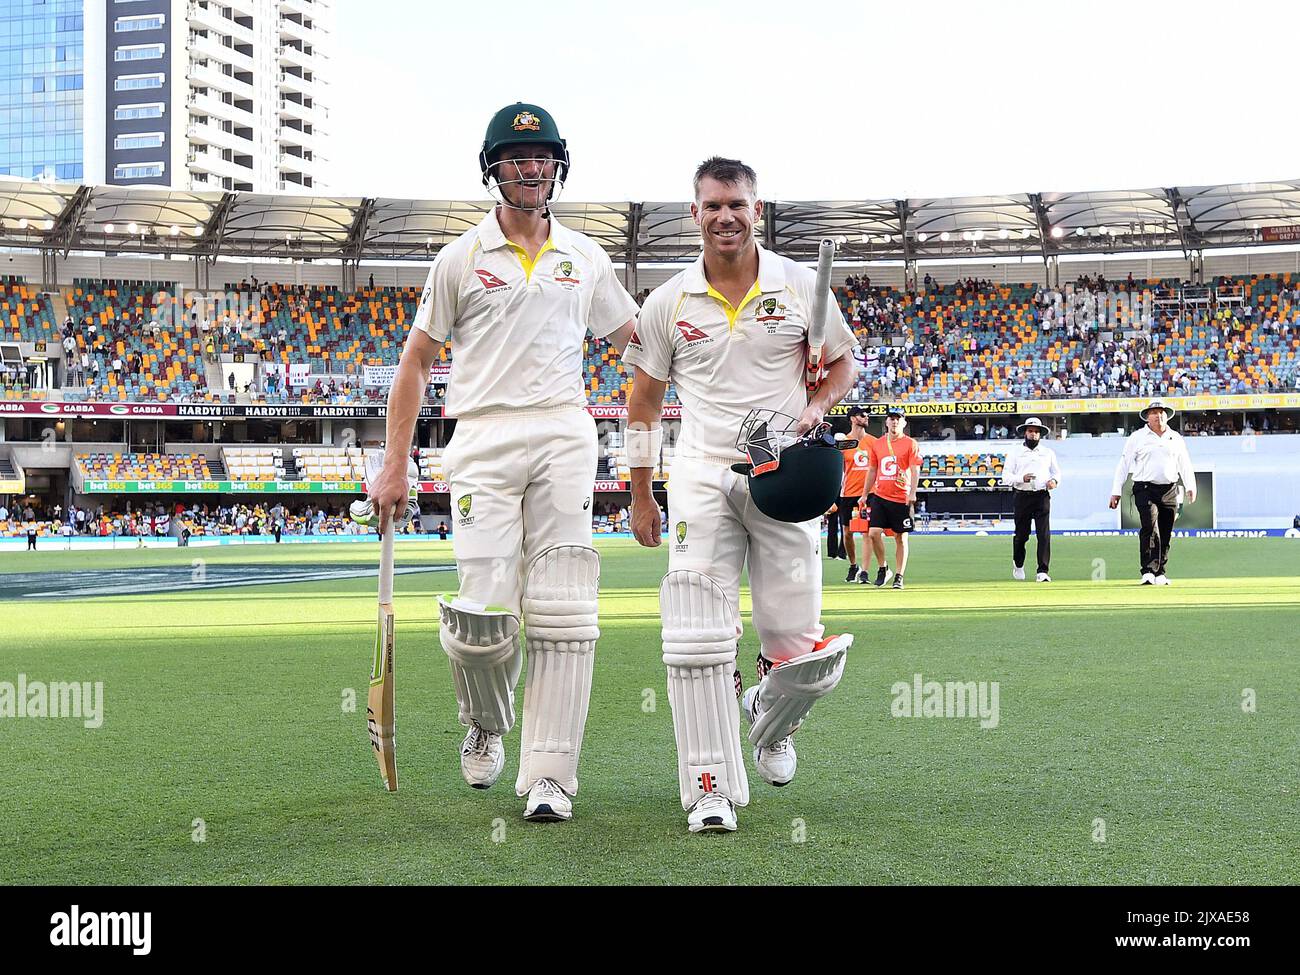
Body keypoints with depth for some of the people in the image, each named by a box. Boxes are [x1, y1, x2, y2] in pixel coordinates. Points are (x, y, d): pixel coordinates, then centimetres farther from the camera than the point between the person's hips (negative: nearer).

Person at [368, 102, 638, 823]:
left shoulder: (585, 259, 14)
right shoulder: (461, 259, 8)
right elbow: (415, 362, 10)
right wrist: (395, 465, 4)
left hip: (564, 437, 2)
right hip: (484, 439, -2)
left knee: (562, 612, -6)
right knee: (484, 613, -11)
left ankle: (548, 774, -2)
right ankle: (486, 724, 20)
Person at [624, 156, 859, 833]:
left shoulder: (800, 287, 2)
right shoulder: (668, 302, 3)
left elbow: (842, 364, 14)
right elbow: (644, 402, 12)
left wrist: (816, 409, -8)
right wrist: (640, 496, 10)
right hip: (701, 478, 0)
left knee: (800, 649, 2)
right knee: (697, 641, -10)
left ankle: (767, 721, 36)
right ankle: (712, 789, -2)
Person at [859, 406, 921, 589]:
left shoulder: (910, 444, -1)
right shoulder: (877, 444, 10)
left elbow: (915, 470, -8)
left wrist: (912, 493, -21)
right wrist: (865, 494, 15)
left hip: (901, 498, -3)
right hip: (879, 496, 3)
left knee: (901, 538, 3)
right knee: (874, 532, -8)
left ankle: (898, 576, 11)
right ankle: (883, 568, 11)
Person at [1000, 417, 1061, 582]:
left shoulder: (1048, 453, 15)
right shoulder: (1016, 453, 9)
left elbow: (1057, 472, 22)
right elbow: (1006, 476, 3)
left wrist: (1054, 480, -1)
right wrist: (1022, 478, -16)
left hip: (1042, 496, 1)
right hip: (1022, 496, -1)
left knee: (1044, 534, -12)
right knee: (1021, 534, 4)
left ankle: (1042, 572, -14)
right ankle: (1018, 565, 30)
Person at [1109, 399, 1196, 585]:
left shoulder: (1176, 438, 15)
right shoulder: (1137, 437, 6)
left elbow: (1185, 464, 15)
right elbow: (1124, 464, 5)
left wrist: (1190, 487, 1)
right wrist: (1116, 492, -1)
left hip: (1169, 491, 4)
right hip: (1145, 489, -4)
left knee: (1165, 533, 4)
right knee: (1150, 528, -19)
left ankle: (1159, 573, 13)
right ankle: (1148, 572, -22)